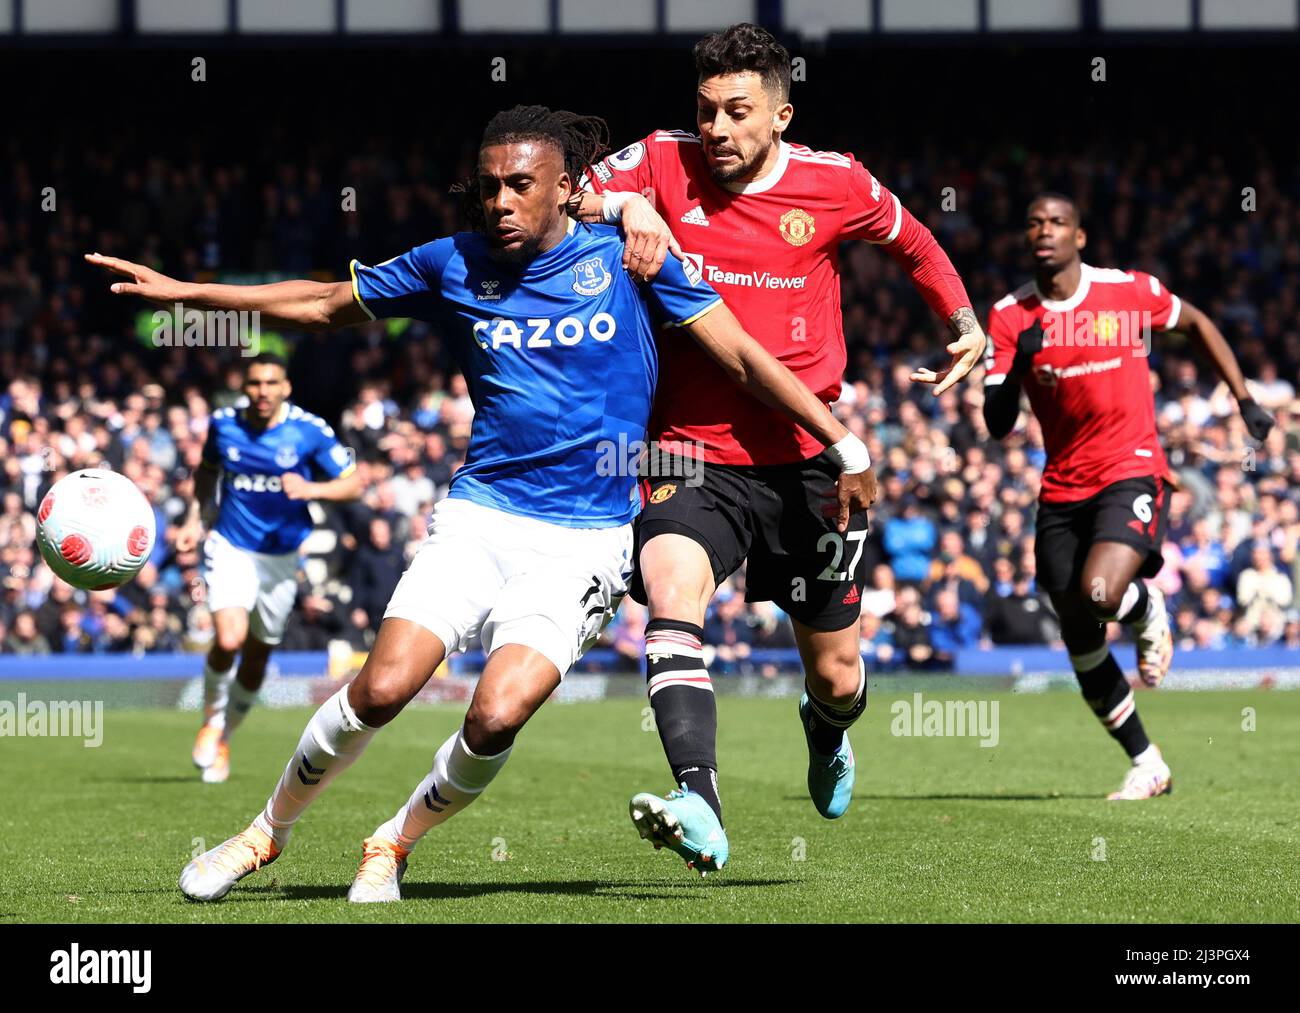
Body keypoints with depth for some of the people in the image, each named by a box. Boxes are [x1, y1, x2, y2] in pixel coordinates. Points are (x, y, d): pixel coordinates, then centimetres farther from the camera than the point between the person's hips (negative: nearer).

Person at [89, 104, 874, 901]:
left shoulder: (623, 258, -2)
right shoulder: (454, 266, 5)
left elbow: (742, 356, 0)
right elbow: (327, 304, 17)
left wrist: (844, 444, -4)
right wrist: (185, 292, 13)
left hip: (585, 542, -2)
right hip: (479, 515, 2)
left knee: (498, 716, -20)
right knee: (383, 687, -16)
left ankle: (396, 843, 8)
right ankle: (267, 833, 8)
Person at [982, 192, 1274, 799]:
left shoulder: (1131, 293, -3)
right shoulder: (1010, 316, 0)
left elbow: (1197, 324, 17)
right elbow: (998, 426, -4)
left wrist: (1245, 401, 13)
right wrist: (1019, 363, -21)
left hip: (1132, 475, -3)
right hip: (1062, 492, 3)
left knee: (1100, 593, -29)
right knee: (1080, 644, 1)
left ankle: (1148, 610, 9)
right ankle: (1147, 765, 18)